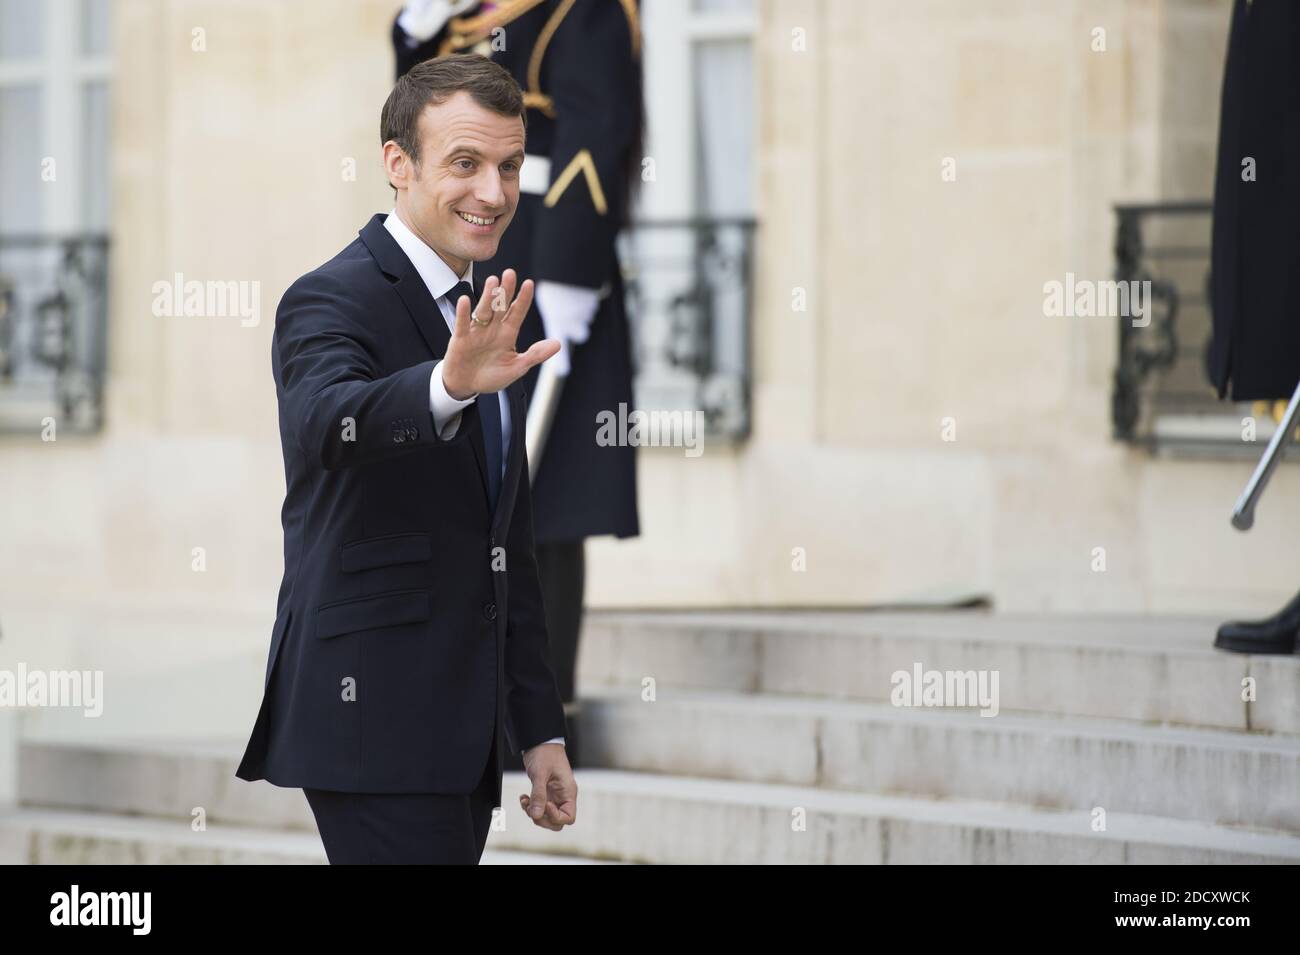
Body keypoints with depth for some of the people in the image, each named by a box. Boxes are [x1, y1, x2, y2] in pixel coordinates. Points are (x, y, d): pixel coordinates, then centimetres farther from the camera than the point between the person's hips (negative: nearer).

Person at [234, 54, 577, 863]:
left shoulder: (485, 321, 18)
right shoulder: (330, 302, -8)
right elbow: (327, 424, -32)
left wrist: (541, 730, 19)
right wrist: (449, 386, -51)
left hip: (459, 734, 8)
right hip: (376, 720, -8)